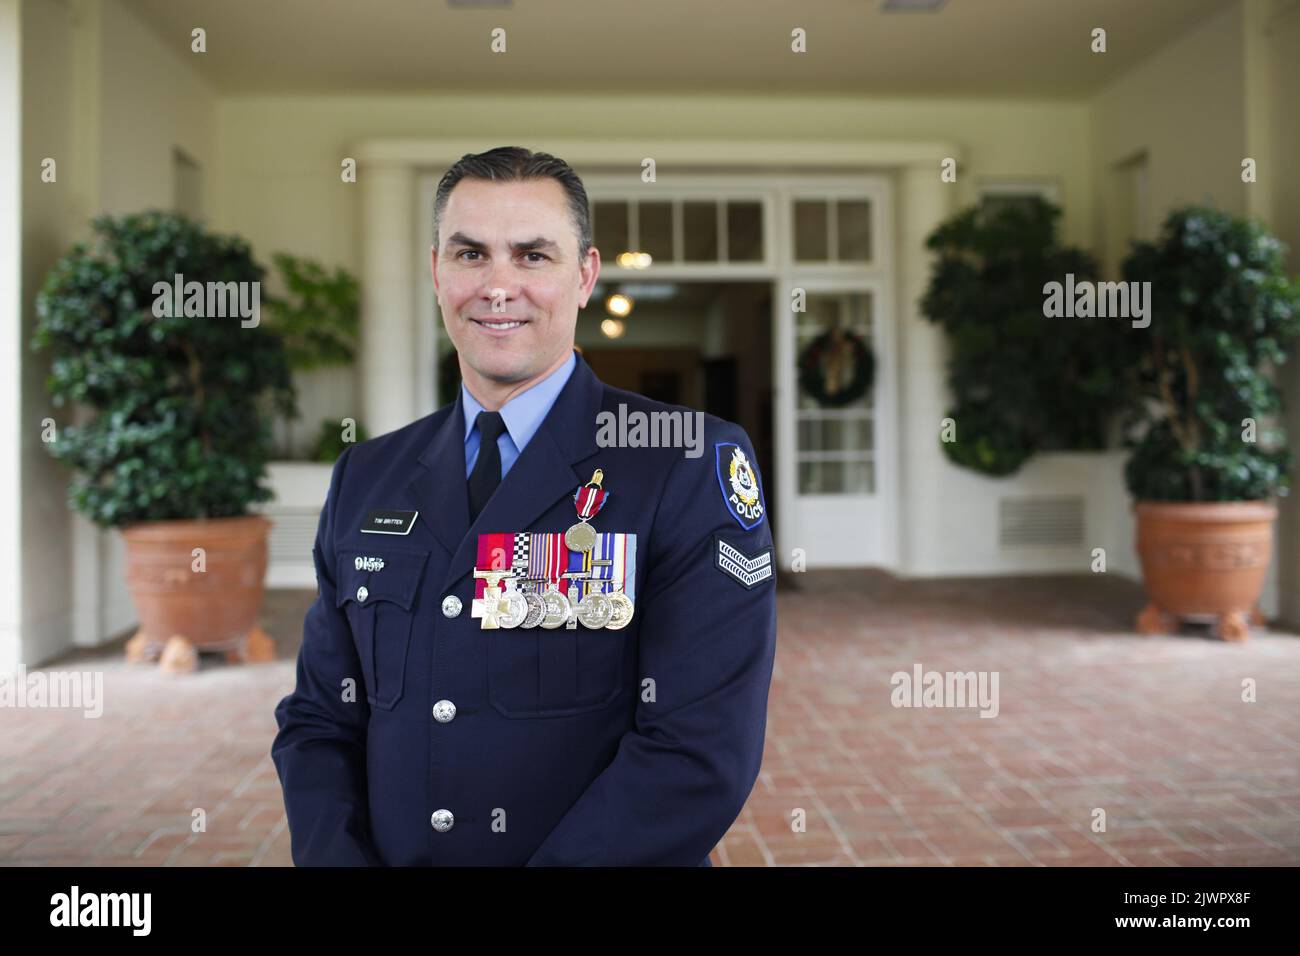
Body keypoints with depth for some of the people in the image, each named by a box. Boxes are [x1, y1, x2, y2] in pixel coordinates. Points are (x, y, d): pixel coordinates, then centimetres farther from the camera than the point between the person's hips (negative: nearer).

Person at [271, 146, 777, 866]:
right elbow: (318, 720, 9)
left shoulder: (694, 468, -9)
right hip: (387, 852, 4)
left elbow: (701, 754, -14)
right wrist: (338, 857, -8)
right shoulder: (364, 479, 6)